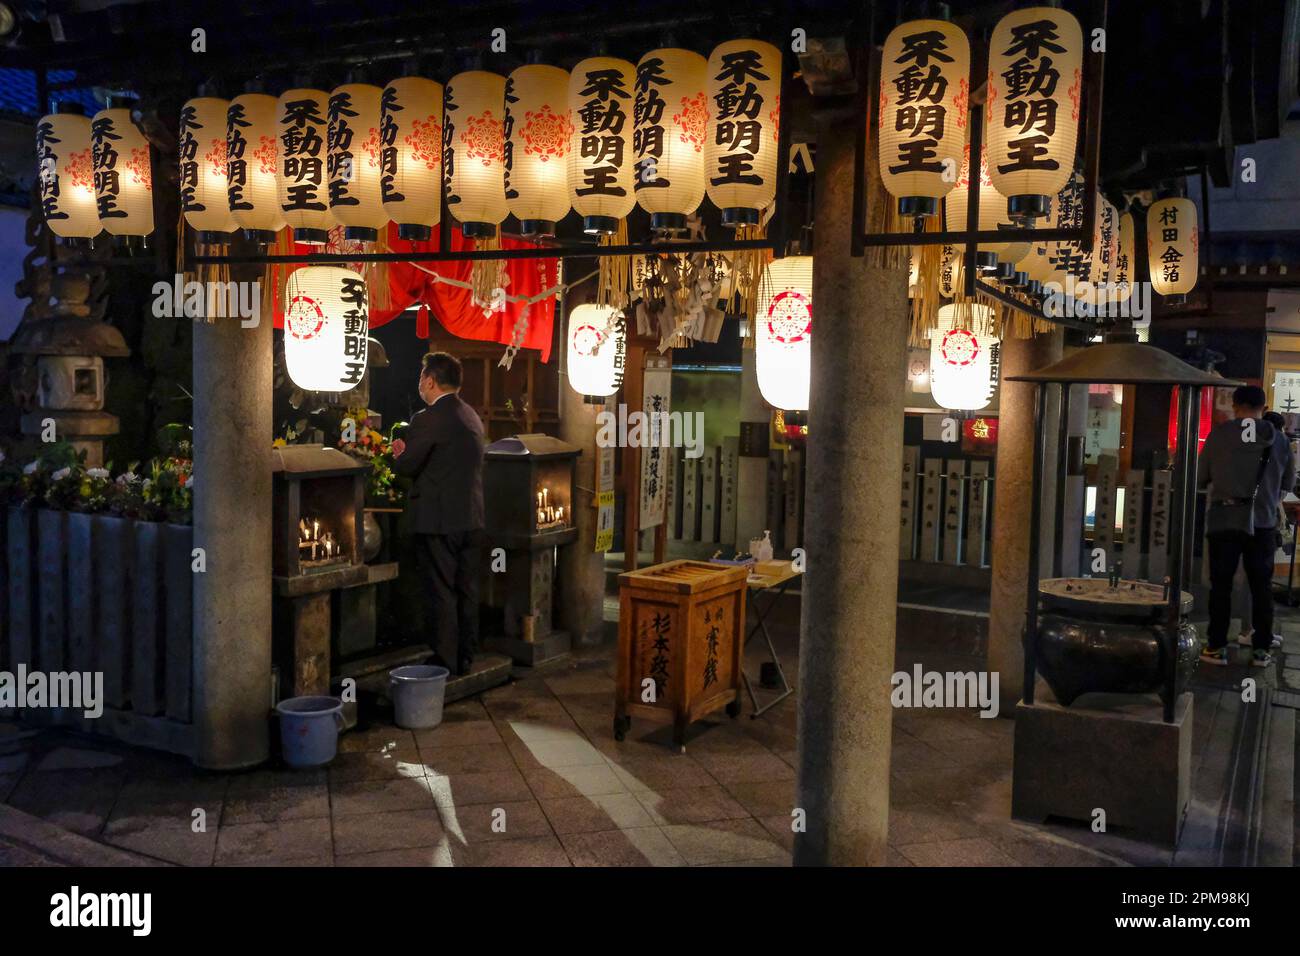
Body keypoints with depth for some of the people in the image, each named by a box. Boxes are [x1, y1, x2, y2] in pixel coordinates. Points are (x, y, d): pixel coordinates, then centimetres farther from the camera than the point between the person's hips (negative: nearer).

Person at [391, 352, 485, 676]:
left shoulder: (427, 419, -15)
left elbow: (407, 467, -11)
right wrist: (410, 454, 19)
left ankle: (445, 662, 7)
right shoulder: (472, 417, 11)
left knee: (442, 594, 0)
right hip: (472, 519, 7)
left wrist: (400, 454, 11)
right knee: (467, 591, 13)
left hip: (439, 521, -7)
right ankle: (465, 658, 22)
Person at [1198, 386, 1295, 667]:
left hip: (1224, 521, -2)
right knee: (1262, 587, 11)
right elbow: (1289, 483, 10)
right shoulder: (1279, 438, 0)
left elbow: (1200, 477, -1)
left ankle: (1217, 647, 9)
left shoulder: (1220, 433, -7)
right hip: (1263, 522, 2)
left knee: (1221, 585, 6)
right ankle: (1261, 650, 14)